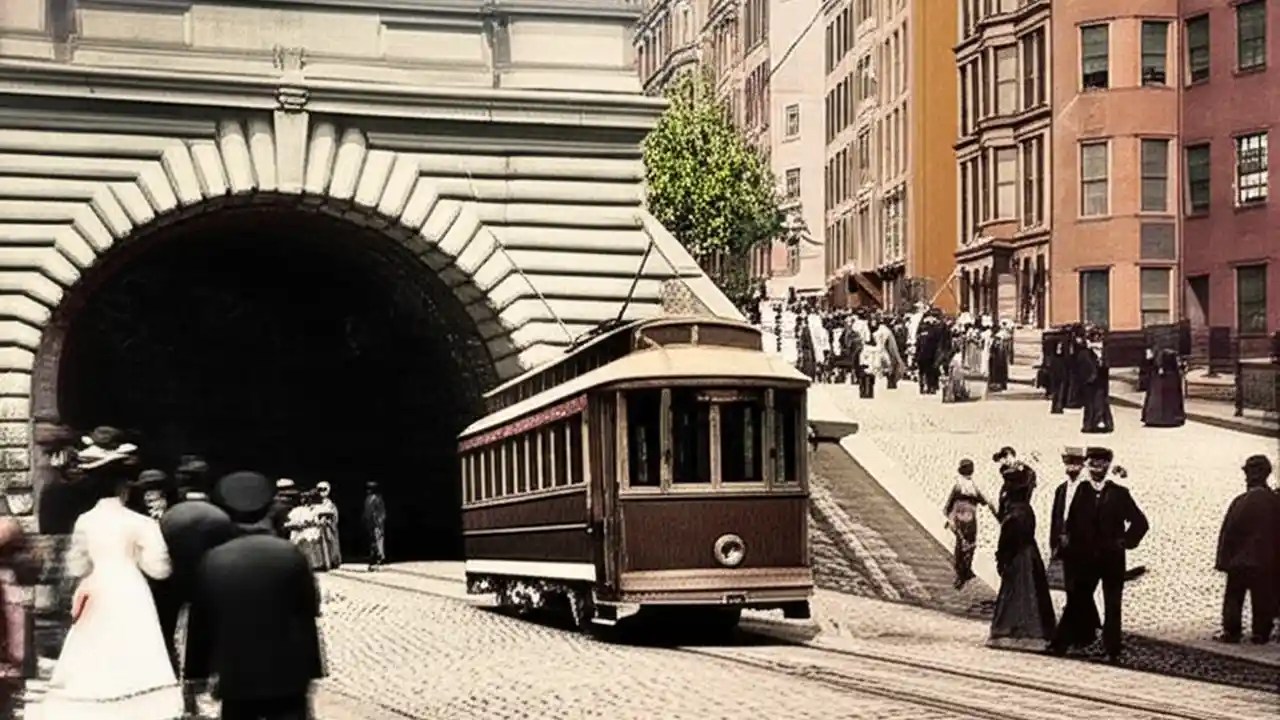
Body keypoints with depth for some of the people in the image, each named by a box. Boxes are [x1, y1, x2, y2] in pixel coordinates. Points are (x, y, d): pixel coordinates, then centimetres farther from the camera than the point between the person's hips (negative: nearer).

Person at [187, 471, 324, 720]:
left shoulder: (212, 560, -3)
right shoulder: (290, 554, -7)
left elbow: (201, 621, 1)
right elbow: (309, 609, -3)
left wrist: (200, 671, 11)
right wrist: (311, 668, 5)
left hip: (235, 675, 1)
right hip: (286, 672, -1)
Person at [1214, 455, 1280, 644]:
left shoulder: (1241, 501, -15)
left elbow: (1229, 532, -12)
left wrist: (1223, 559, -4)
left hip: (1240, 560, -3)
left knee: (1234, 598, 6)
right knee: (1263, 598, 11)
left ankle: (1231, 632, 5)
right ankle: (1261, 633, 13)